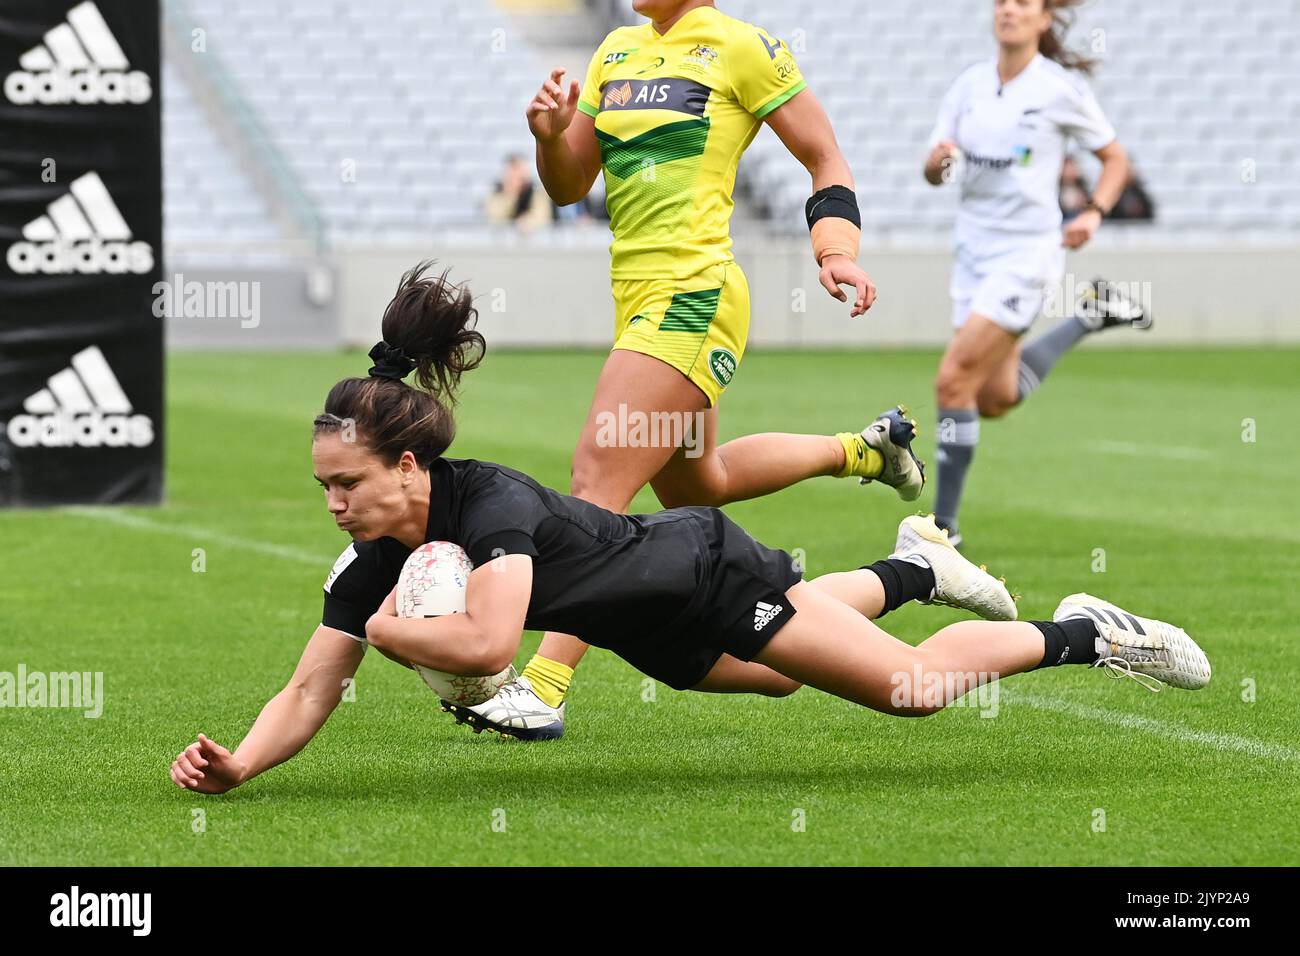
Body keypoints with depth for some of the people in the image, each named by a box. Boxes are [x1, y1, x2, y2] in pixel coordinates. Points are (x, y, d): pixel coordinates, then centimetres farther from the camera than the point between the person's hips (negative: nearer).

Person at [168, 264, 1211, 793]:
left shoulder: (492, 502, -38)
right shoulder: (372, 562, -17)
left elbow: (485, 643, -51)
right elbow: (309, 692, -17)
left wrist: (390, 629, -33)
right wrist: (235, 766, -34)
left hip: (708, 578, -8)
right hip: (658, 637, 8)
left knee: (911, 685, -1)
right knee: (774, 673, 35)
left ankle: (1082, 634, 20)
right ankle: (914, 562, 57)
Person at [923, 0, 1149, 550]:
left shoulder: (1060, 88, -8)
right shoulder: (970, 85, 5)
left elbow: (1115, 159, 3)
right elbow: (933, 173, 7)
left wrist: (1094, 214, -13)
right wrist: (939, 161, -16)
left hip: (1026, 251, -6)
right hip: (973, 249, 6)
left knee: (953, 381, -15)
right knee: (996, 398, 12)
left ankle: (944, 523, -5)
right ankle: (1088, 315, 34)